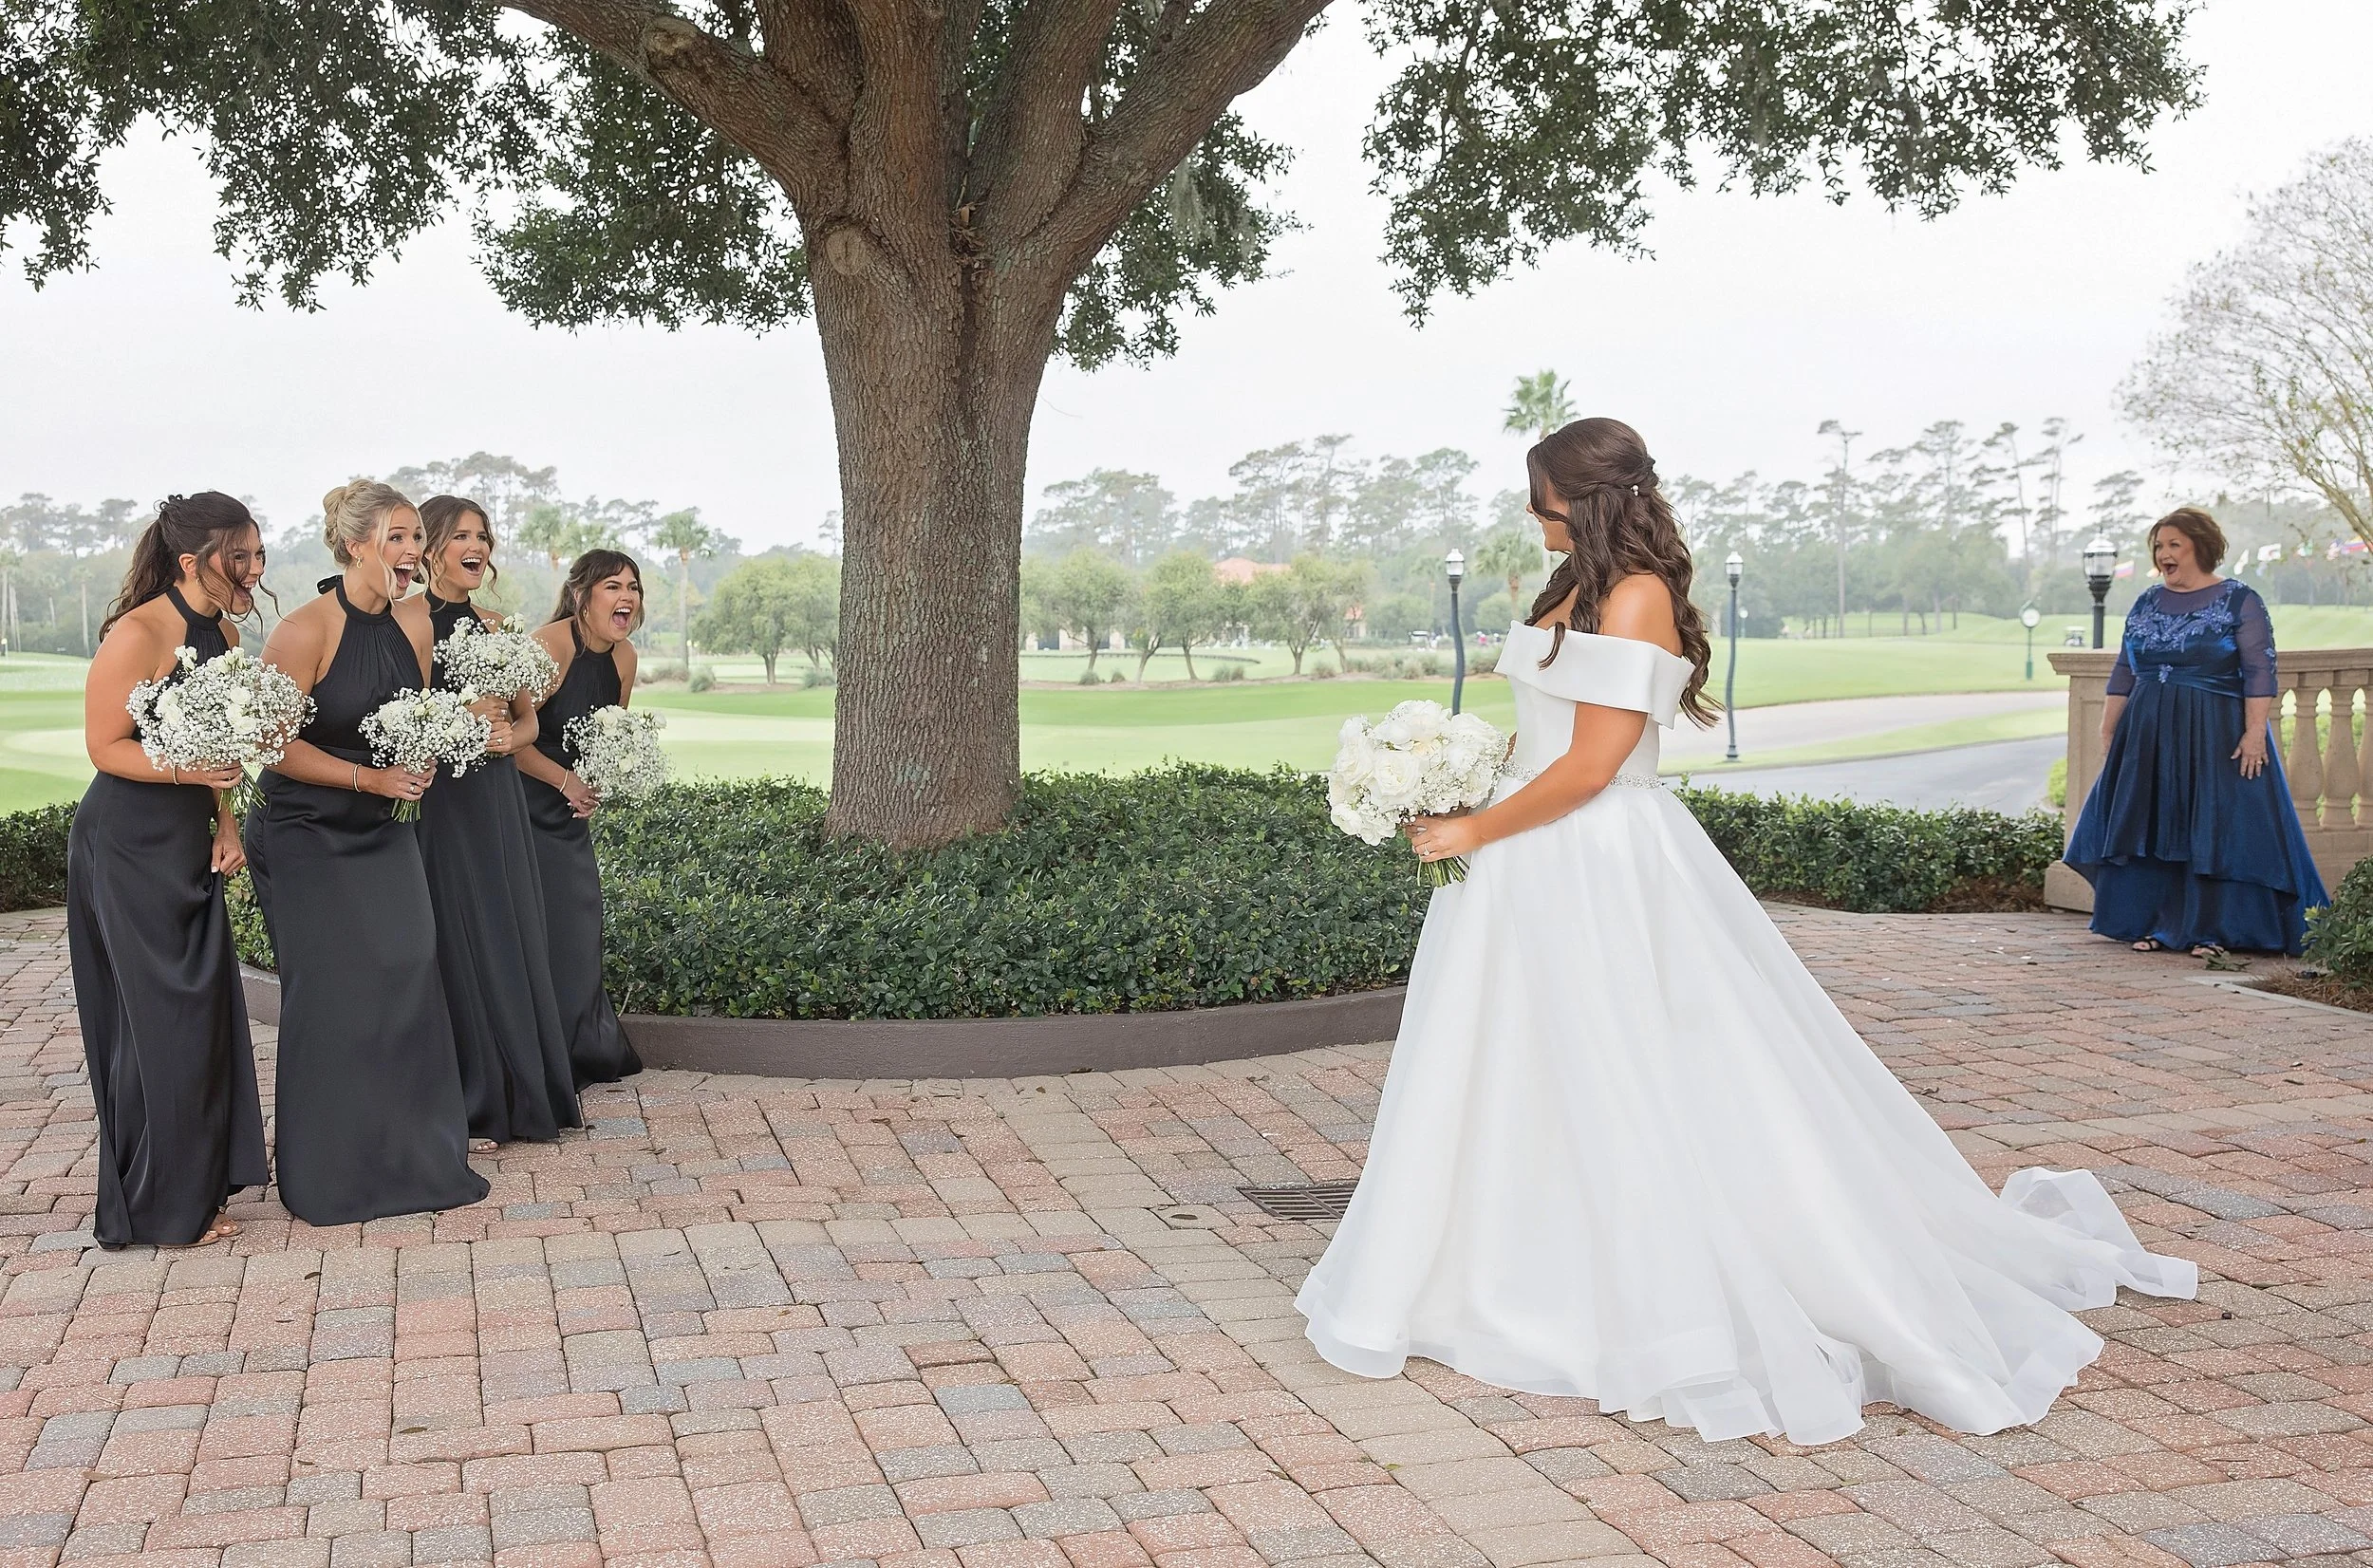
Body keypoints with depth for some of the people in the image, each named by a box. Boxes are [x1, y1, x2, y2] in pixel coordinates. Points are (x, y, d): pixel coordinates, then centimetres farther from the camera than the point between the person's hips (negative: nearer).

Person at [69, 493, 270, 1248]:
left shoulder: (224, 634, 7)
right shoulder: (137, 634, -18)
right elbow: (106, 747, -15)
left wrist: (225, 820, 6)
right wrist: (186, 769, -29)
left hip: (188, 845, 8)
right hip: (126, 846, -8)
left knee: (204, 1009, 11)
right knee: (161, 1018, -3)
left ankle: (198, 1180, 23)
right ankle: (159, 1206, 10)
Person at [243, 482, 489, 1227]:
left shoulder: (414, 621, 1)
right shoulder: (303, 632, -18)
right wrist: (369, 778, -19)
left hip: (383, 832, 6)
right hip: (306, 837, -6)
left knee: (405, 981, 1)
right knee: (330, 997, -2)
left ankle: (411, 1155, 13)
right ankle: (329, 1175, 11)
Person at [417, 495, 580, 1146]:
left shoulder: (494, 625, 12)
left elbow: (527, 719, 17)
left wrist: (507, 735, -4)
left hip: (497, 798, 6)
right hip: (437, 803, -6)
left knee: (514, 939, 9)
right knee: (455, 942, -2)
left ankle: (524, 1097, 19)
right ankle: (468, 1107, 8)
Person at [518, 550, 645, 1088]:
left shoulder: (623, 657, 2)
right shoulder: (550, 646, -21)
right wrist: (566, 781, -18)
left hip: (569, 808, 8)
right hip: (522, 802, -8)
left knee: (580, 920, 11)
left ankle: (584, 1052, 23)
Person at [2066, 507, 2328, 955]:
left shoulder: (2239, 601, -4)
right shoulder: (2146, 603, 11)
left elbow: (2259, 671, -10)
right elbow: (2124, 673, 14)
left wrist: (2254, 732, -19)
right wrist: (2108, 732, 9)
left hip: (2214, 738, -5)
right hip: (2148, 737, 5)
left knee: (2215, 830, -3)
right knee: (2148, 828, 4)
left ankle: (2211, 931, 4)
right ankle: (2152, 924, 12)